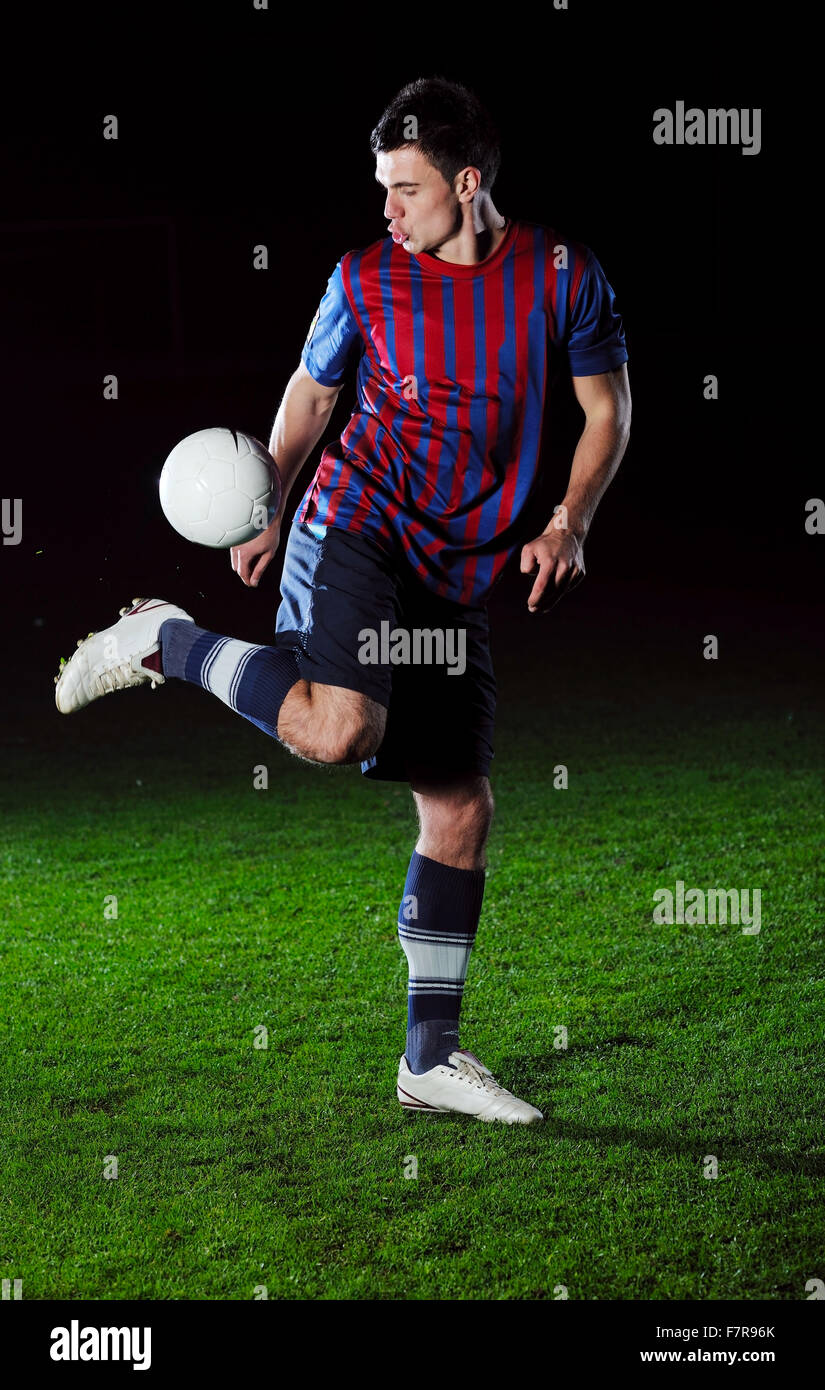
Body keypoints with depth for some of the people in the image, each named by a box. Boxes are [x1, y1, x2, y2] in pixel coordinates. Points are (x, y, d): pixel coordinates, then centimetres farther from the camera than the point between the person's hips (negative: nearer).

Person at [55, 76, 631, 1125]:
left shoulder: (564, 275, 2)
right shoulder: (367, 278, 1)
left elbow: (607, 411, 9)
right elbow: (309, 392, 14)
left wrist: (567, 526, -5)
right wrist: (266, 515, 5)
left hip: (460, 571, 3)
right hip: (358, 522, -3)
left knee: (460, 808, 4)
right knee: (334, 730, -30)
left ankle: (431, 1057, 13)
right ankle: (166, 641, -4)